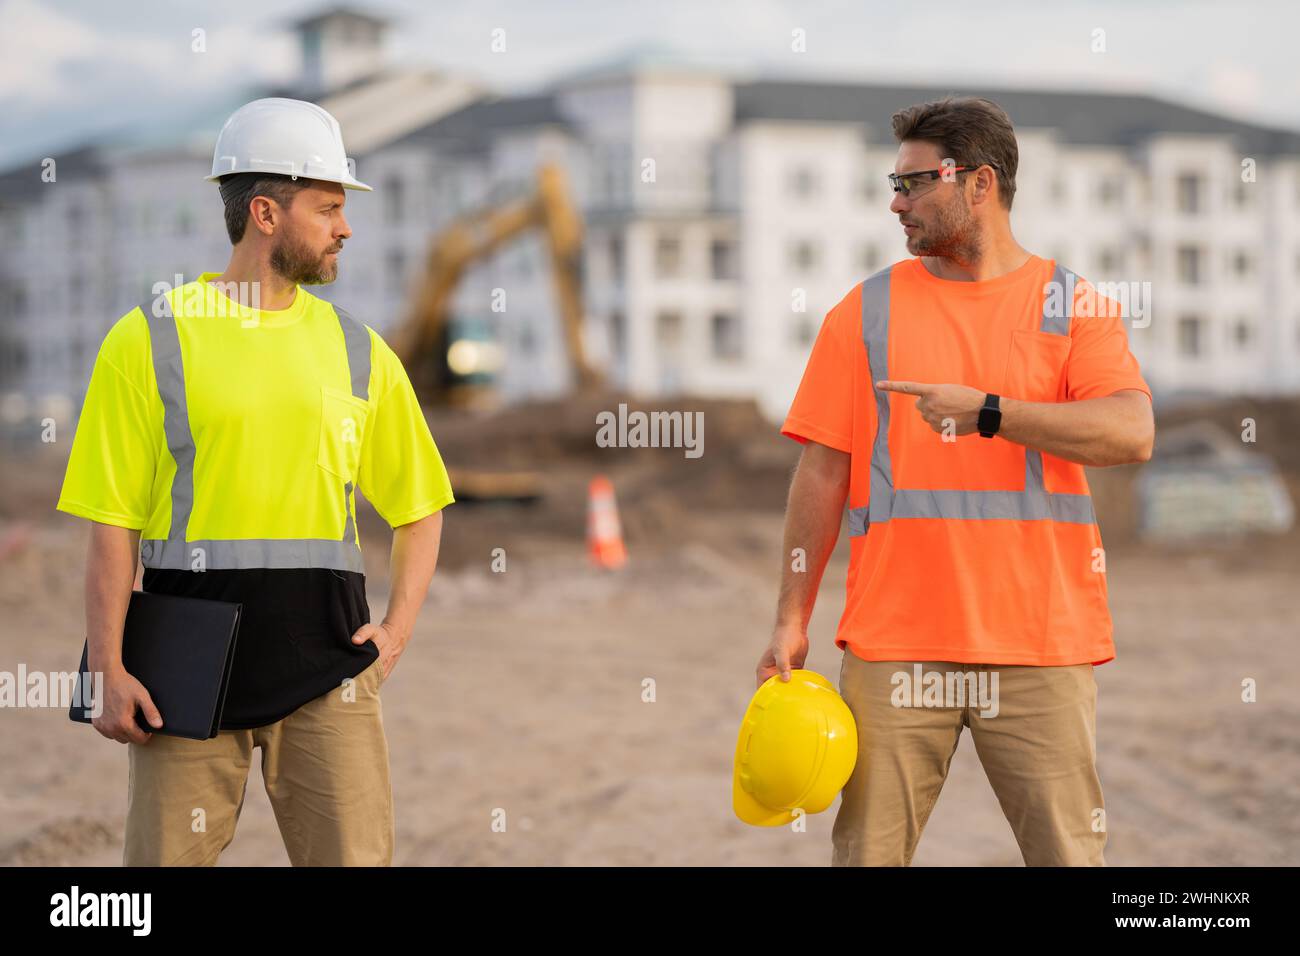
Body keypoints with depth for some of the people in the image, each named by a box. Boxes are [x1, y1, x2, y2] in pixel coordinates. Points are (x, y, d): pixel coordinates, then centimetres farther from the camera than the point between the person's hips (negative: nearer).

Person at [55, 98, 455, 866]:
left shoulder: (359, 351, 10)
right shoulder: (150, 342, -1)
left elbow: (420, 506, 18)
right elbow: (113, 523, -2)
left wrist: (398, 628, 5)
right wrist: (110, 670, -8)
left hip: (328, 665, 3)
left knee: (356, 855, -1)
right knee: (167, 857, 1)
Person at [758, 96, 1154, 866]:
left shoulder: (1075, 306, 4)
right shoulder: (867, 311, 9)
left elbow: (1132, 433, -11)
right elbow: (823, 471, 7)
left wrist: (987, 413, -18)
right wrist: (793, 620, 1)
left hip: (1042, 646, -1)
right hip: (895, 646, 1)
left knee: (1069, 852, 1)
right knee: (869, 852, 0)